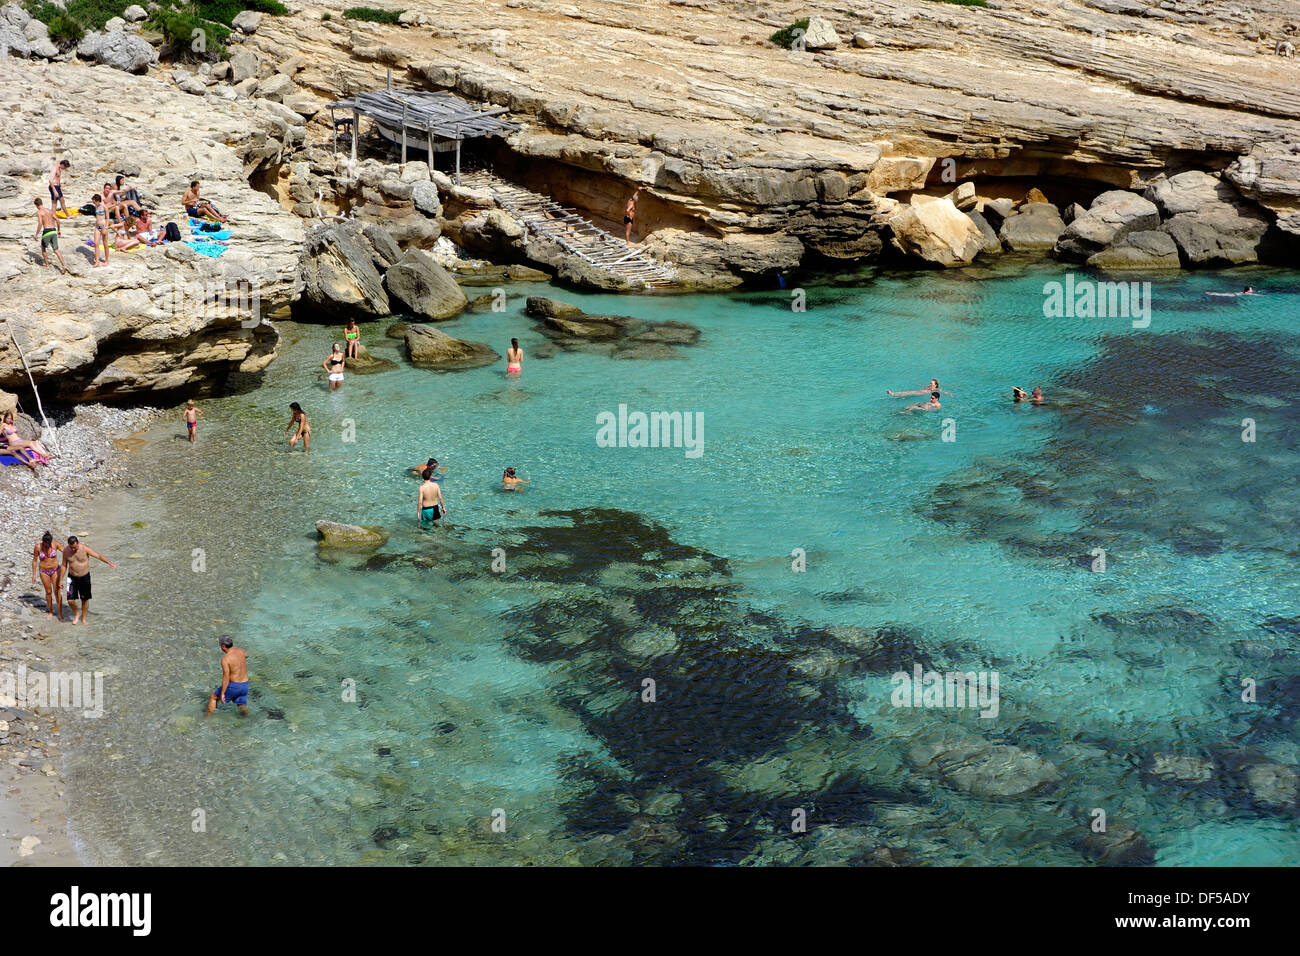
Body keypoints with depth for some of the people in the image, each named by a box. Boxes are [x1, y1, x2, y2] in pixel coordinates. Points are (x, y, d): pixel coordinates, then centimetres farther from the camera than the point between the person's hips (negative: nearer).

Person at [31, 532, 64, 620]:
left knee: (57, 592, -5)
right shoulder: (38, 547, -15)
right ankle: (50, 611, 31)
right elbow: (34, 561, -4)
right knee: (48, 592, 10)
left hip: (55, 570, 0)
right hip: (44, 571, 0)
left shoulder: (55, 544, -16)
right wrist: (34, 575, 0)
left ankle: (61, 614, 0)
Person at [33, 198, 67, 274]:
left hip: (47, 231, -5)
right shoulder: (50, 211, 14)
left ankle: (47, 265, 24)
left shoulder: (39, 212, -6)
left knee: (43, 248, 17)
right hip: (54, 231, 6)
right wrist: (59, 229, 23)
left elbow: (40, 223, -15)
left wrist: (36, 234, -8)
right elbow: (57, 220, 12)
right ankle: (64, 265, -9)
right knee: (56, 250, 5)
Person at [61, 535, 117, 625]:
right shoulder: (66, 551, -8)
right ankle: (76, 614, 23)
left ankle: (83, 619, 27)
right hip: (72, 577, 1)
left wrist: (110, 563, -28)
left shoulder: (85, 549, -17)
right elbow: (64, 566, 4)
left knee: (84, 599, 8)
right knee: (70, 600, -7)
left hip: (84, 577, -1)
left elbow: (99, 555, -16)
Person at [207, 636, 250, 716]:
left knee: (213, 697, 17)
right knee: (242, 707, 19)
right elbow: (246, 655, 27)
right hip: (245, 685, 5)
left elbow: (226, 677, -22)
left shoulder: (225, 658, -19)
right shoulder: (241, 651, 0)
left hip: (233, 686, -5)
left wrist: (222, 693, -18)